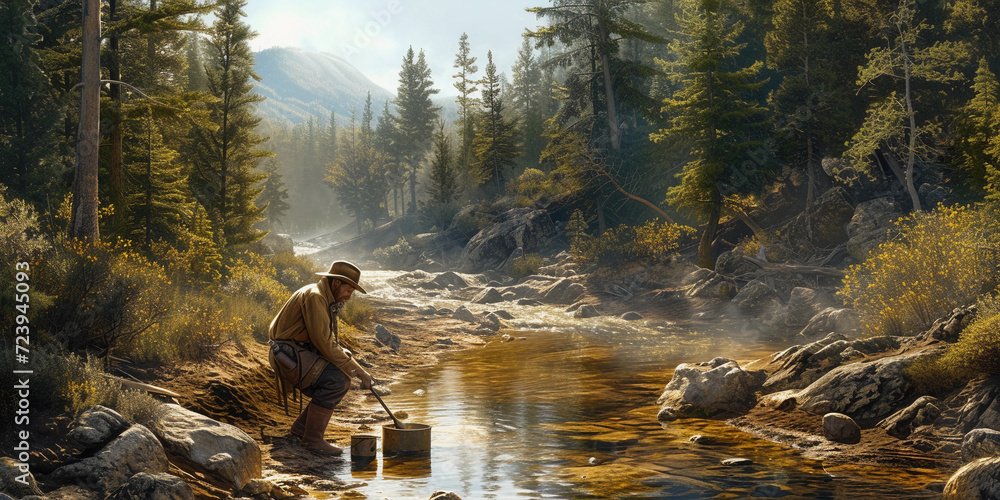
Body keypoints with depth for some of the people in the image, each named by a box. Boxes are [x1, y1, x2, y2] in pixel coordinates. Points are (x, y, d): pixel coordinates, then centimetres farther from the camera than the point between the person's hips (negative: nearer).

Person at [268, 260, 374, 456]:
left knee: (342, 381, 9)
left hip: (303, 352, 10)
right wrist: (357, 370, -20)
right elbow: (324, 342, -24)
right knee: (336, 380, -23)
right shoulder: (314, 296, -18)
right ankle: (312, 439, -15)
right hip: (288, 353, -10)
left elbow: (328, 341, 20)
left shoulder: (328, 300, 15)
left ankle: (301, 426, 14)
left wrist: (348, 356, 0)